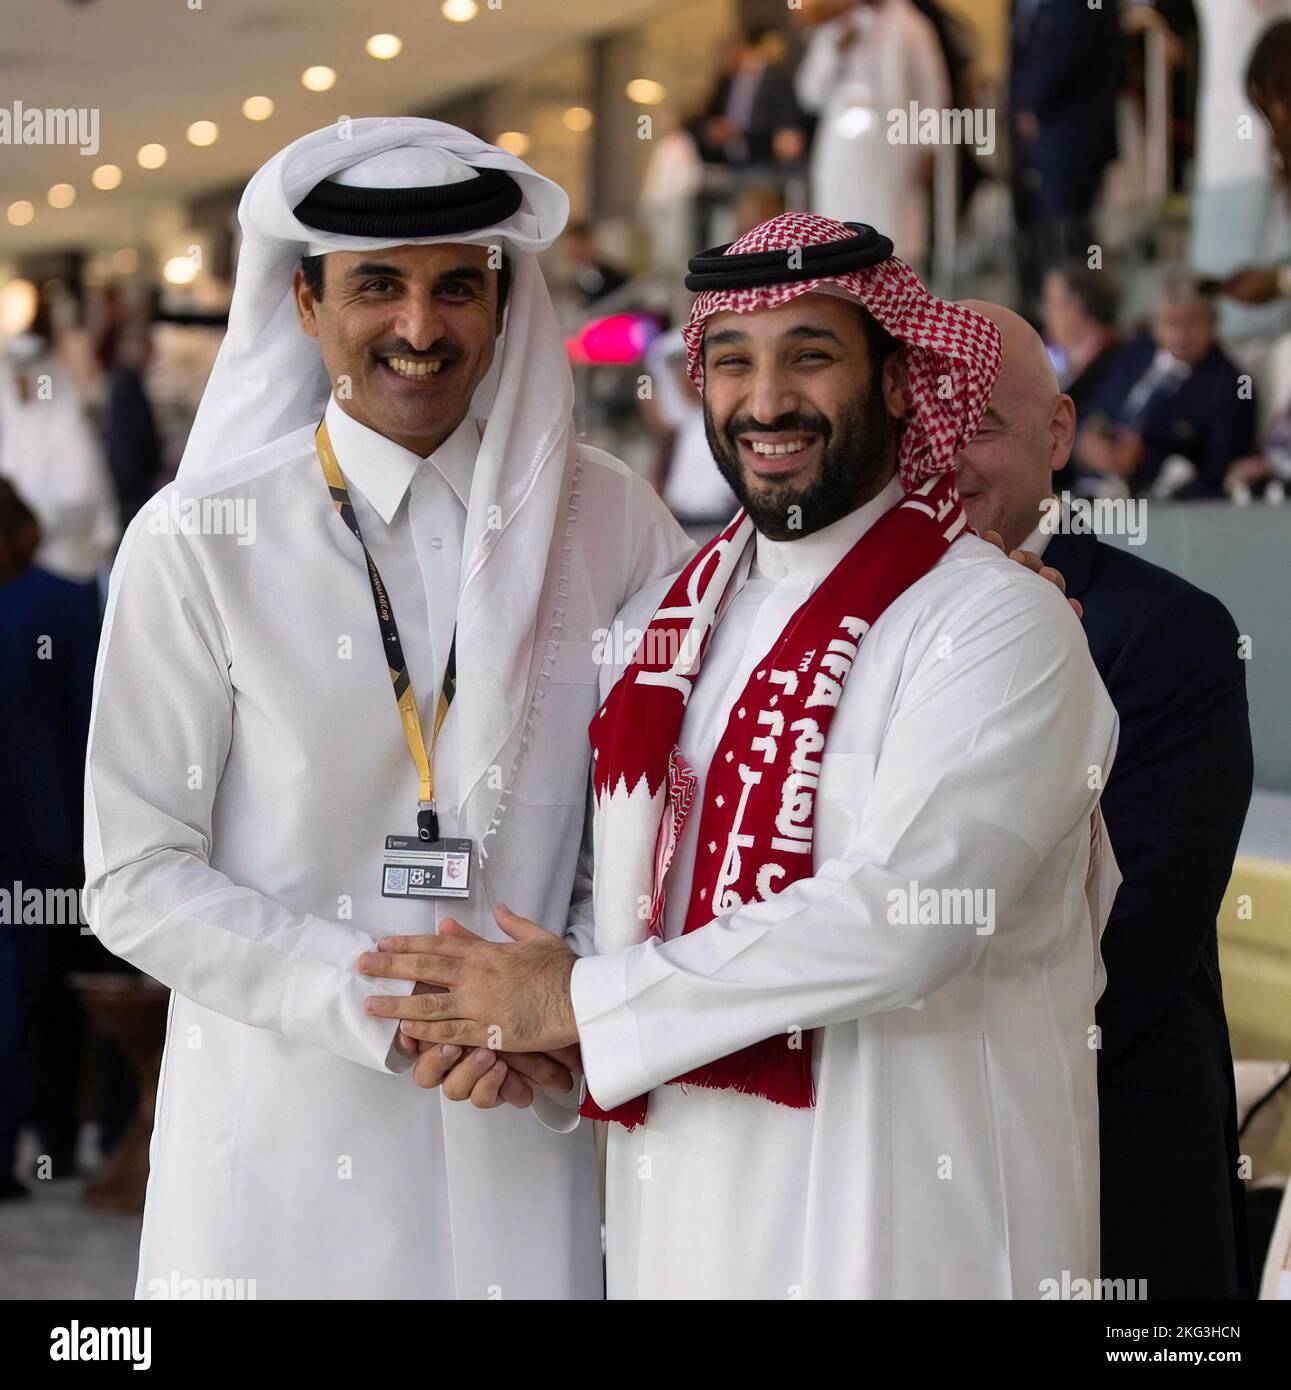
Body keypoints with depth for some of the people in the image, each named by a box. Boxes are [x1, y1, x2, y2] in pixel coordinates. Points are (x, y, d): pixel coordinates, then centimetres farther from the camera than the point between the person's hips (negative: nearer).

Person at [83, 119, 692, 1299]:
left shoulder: (606, 517, 2)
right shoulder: (197, 541, -4)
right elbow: (137, 881, -5)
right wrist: (386, 1012, -14)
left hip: (525, 1126, 2)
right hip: (281, 1137, -1)